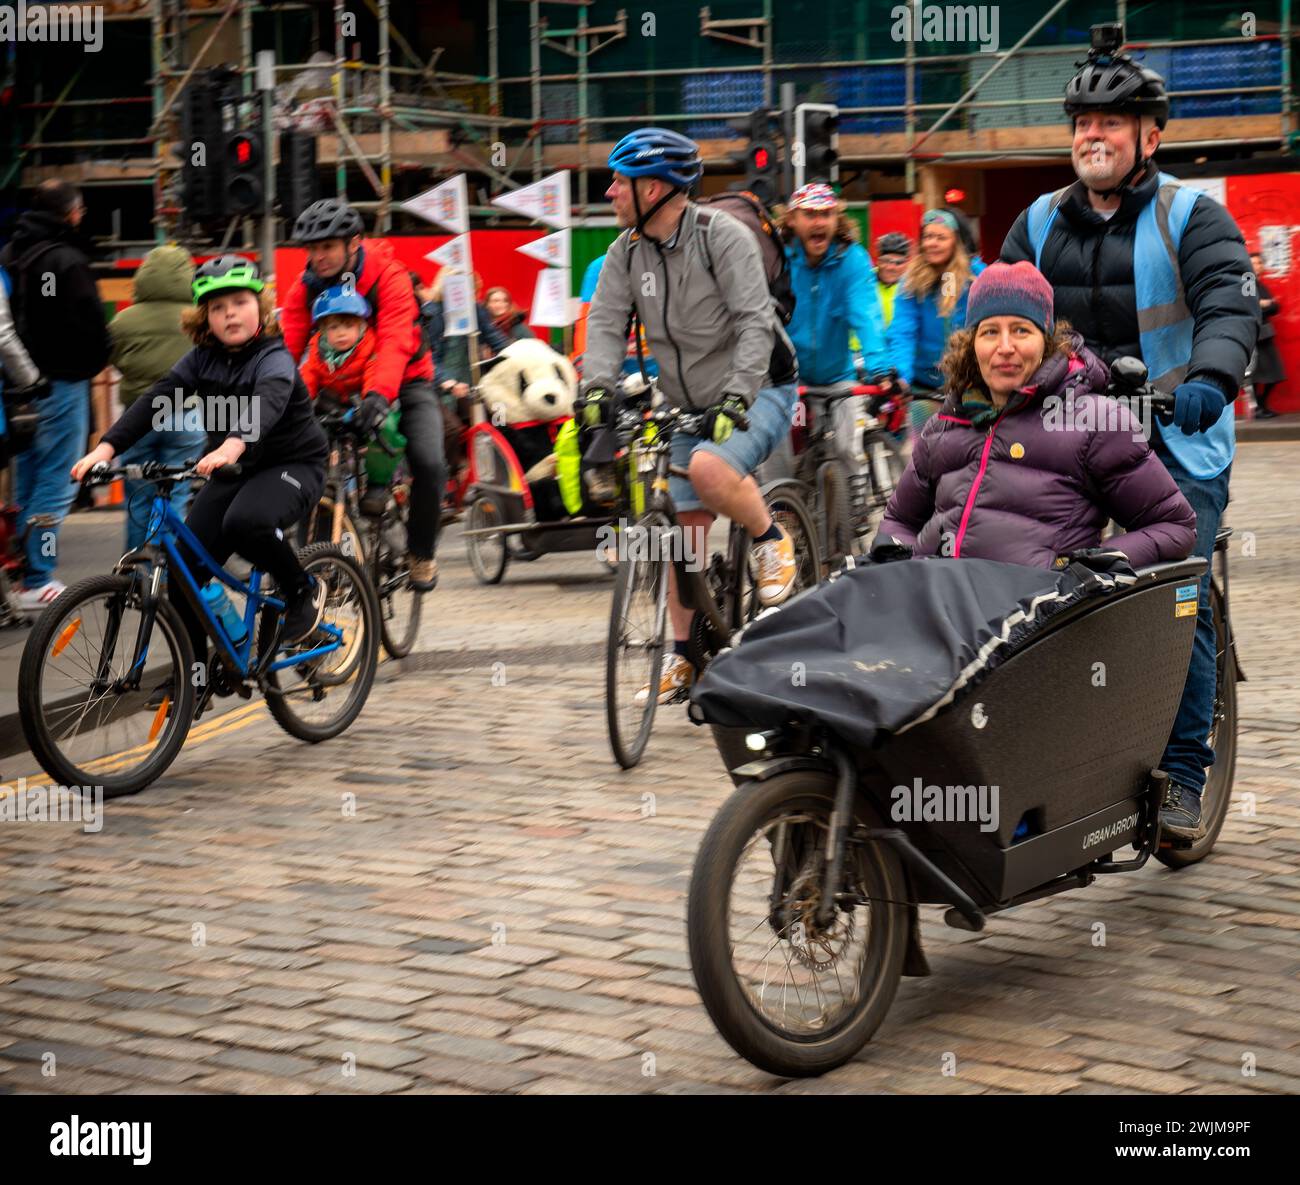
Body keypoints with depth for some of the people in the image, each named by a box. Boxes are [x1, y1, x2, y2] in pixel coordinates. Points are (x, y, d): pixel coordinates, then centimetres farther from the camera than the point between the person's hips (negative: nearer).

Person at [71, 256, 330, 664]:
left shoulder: (273, 358, -17)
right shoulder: (202, 359, 0)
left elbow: (268, 401, -39)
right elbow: (155, 398, -12)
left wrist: (233, 445, -60)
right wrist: (107, 446, -28)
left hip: (291, 466, -6)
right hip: (232, 472, 6)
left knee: (244, 522, -38)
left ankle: (303, 591, -10)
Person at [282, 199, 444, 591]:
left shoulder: (388, 275, -23)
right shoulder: (305, 287, -10)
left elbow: (394, 342, -38)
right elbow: (287, 346, -21)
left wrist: (379, 395, -55)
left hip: (404, 382, -4)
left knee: (429, 463, -24)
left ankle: (421, 553, 0)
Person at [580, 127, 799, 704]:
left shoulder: (723, 236, -18)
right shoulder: (625, 251, 0)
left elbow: (755, 323, -25)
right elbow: (606, 322, -7)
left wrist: (735, 396, -36)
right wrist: (597, 386, -25)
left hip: (756, 392, -6)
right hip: (688, 404, 6)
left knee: (709, 468, -35)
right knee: (685, 528, 4)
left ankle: (772, 541, -7)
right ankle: (684, 657, 14)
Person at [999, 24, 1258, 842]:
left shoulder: (1193, 219, -1)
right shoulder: (1040, 224, 13)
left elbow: (1230, 307, -15)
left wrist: (1211, 379, -35)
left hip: (1176, 446, -3)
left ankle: (1183, 779, 2)